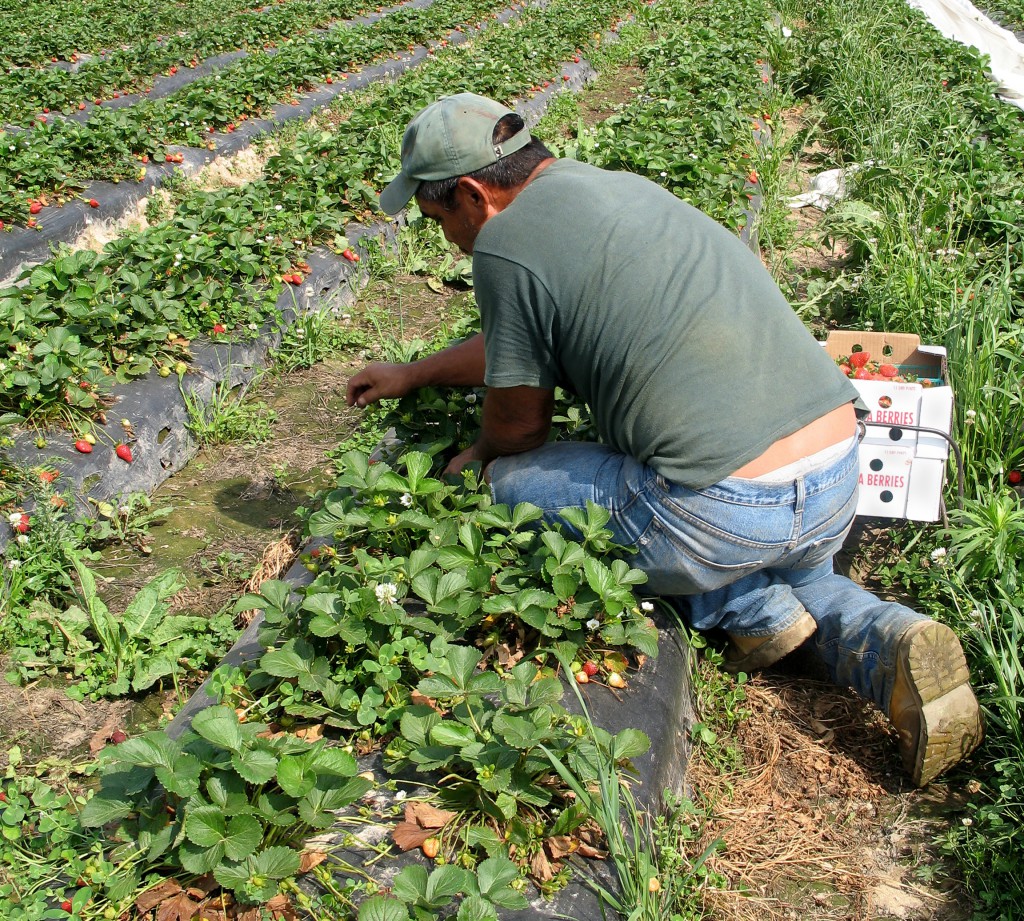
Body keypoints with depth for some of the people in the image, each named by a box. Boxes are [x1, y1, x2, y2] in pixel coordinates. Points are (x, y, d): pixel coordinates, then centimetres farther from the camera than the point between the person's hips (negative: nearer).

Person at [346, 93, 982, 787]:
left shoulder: (506, 244, -7)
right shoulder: (618, 186, 20)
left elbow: (519, 423, 5)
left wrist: (480, 460, 28)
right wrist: (414, 375, 44)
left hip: (730, 509, -8)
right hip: (840, 477, 9)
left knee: (510, 478, 12)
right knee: (792, 572, 41)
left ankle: (751, 610, 7)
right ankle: (888, 643, 7)